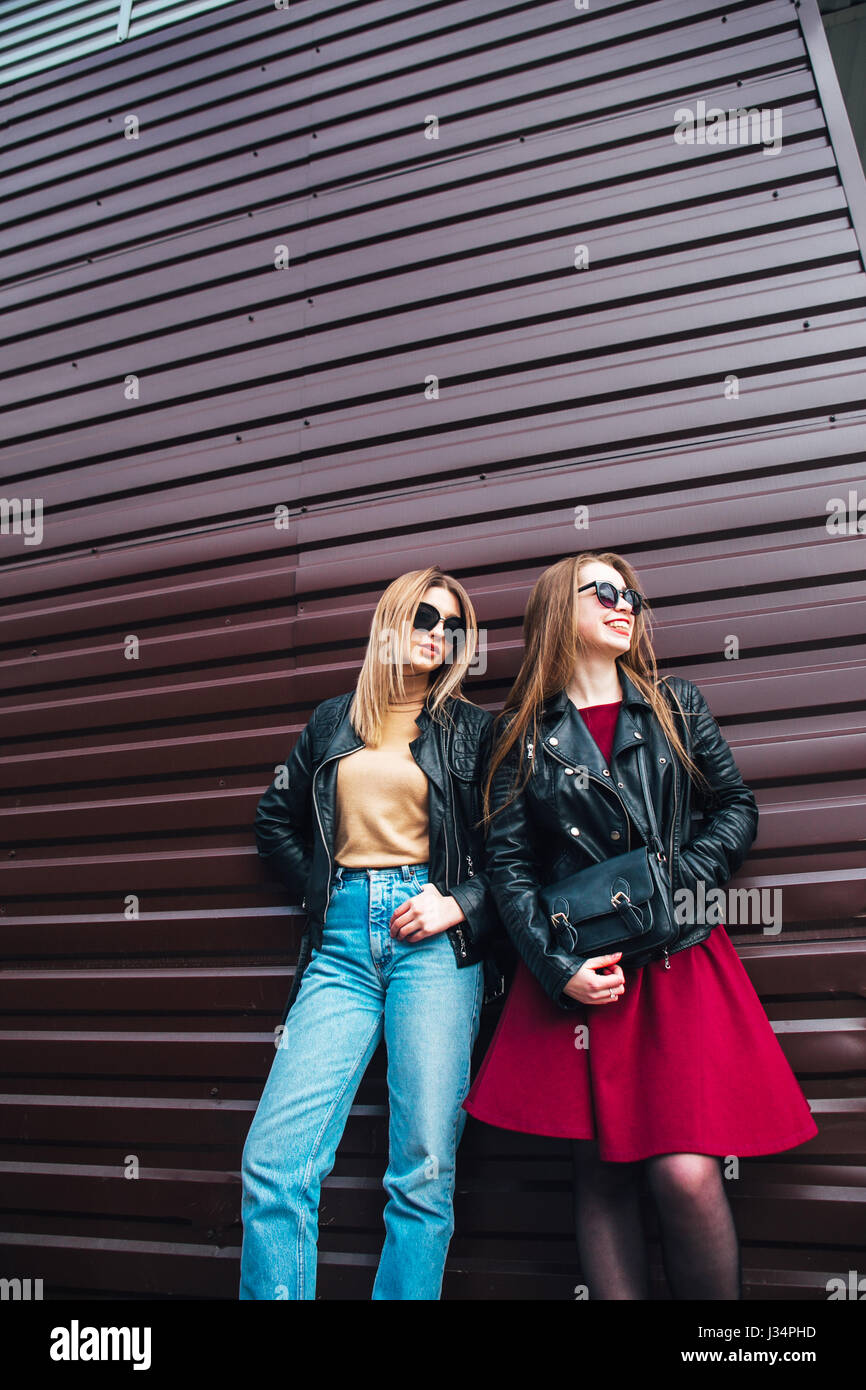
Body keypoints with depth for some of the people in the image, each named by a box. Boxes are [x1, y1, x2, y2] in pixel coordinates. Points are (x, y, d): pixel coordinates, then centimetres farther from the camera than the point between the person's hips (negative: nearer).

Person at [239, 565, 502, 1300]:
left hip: (435, 942, -2)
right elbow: (276, 819, 24)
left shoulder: (472, 729, 10)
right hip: (343, 942, 2)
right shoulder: (334, 721, 16)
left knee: (425, 1169, -4)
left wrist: (459, 903, -6)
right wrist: (319, 888, 11)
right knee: (274, 1159, -7)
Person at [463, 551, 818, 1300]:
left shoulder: (676, 706, 10)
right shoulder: (526, 732, 6)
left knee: (685, 1172, -10)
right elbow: (509, 863, 2)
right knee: (603, 1173, 5)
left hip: (679, 958, 0)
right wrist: (557, 968, -9)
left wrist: (673, 882, -5)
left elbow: (736, 808, 11)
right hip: (577, 972, 0)